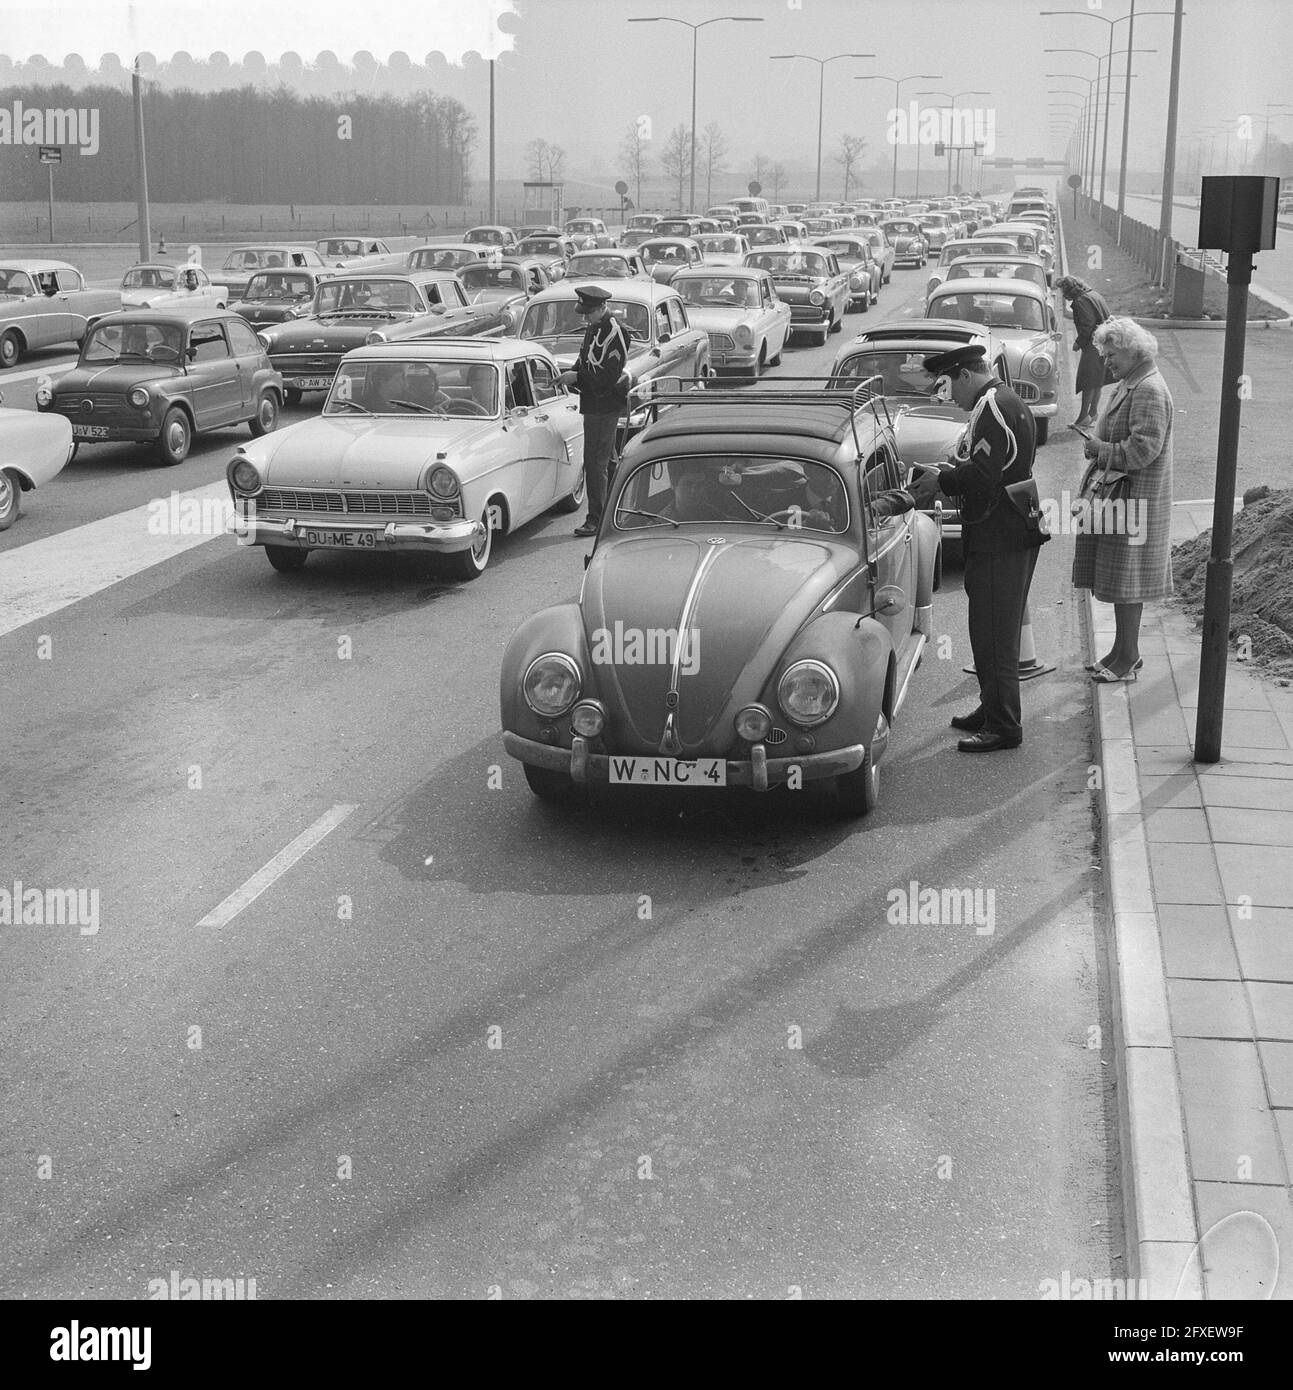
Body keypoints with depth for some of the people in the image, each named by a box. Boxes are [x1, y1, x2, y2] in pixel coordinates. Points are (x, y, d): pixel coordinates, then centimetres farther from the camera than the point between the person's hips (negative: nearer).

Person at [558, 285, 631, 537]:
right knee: (608, 460, 16)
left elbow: (609, 376, -22)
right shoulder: (594, 328, 13)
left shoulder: (615, 332, -17)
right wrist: (571, 374, 1)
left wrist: (577, 378, -19)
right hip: (594, 404, 10)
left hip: (604, 406, -10)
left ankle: (596, 520, -4)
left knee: (595, 463, -8)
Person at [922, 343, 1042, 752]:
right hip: (1007, 537, 11)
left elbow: (980, 474, -25)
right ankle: (992, 709, 29)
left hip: (999, 541, -11)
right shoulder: (1005, 403, 17)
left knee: (993, 635, -5)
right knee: (994, 630, 18)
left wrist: (941, 478, -10)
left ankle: (1003, 726, 1)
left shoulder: (993, 408, -17)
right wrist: (952, 470, 6)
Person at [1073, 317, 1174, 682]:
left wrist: (1101, 450, -16)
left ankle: (1128, 658, 7)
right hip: (1116, 498, 10)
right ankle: (1123, 649, 24)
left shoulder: (1149, 390, -18)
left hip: (1135, 500, -10)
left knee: (1125, 582, -2)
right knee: (1119, 580, 15)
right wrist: (1097, 445, 7)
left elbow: (1144, 447, -24)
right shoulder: (1128, 385, 14)